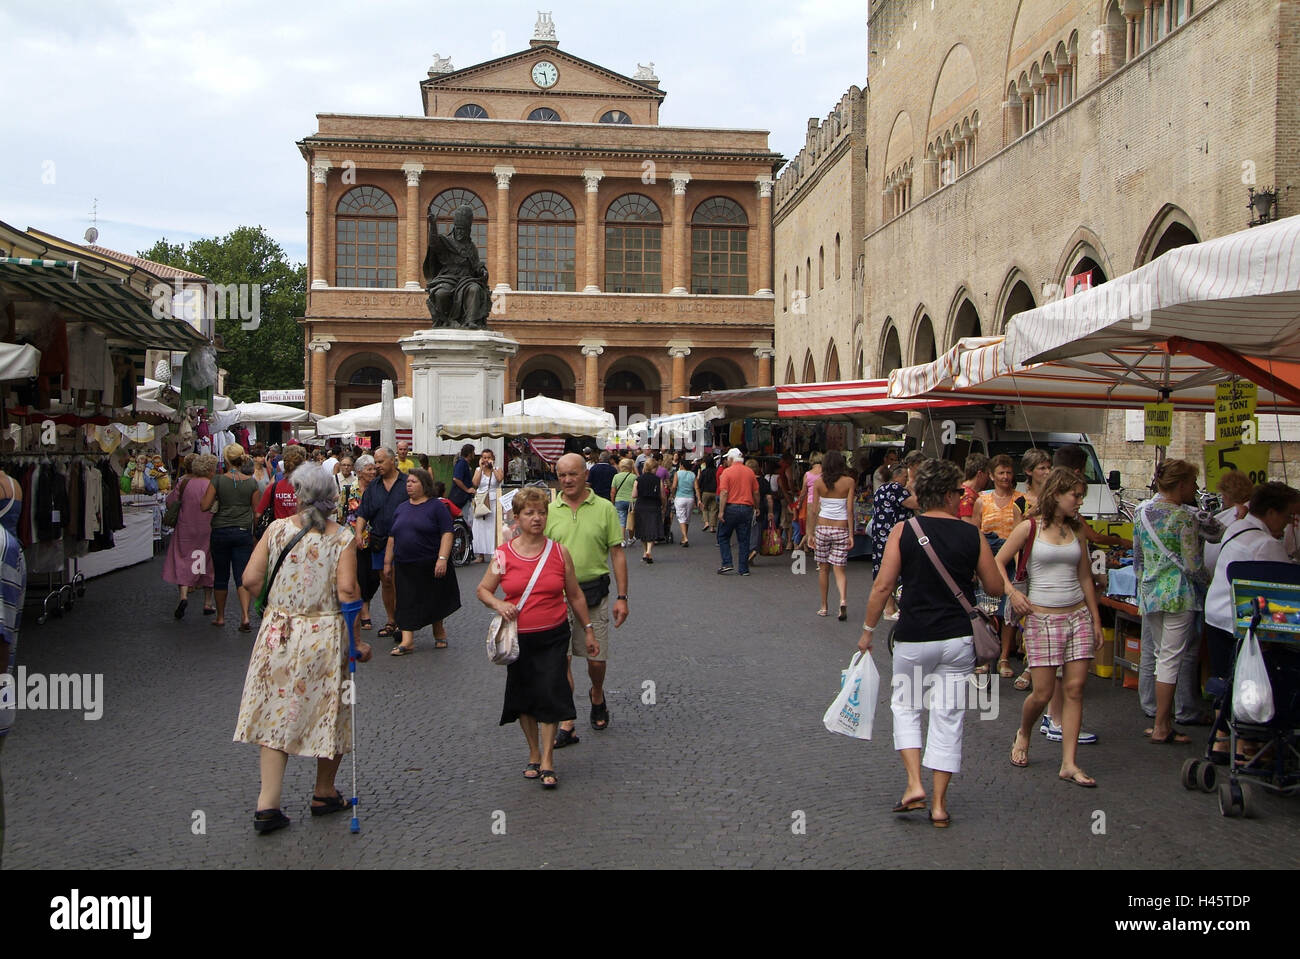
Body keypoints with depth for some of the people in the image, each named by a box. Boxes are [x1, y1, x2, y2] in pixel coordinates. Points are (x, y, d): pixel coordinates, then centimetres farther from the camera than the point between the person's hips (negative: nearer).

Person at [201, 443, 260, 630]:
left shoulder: (218, 480, -7)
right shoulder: (251, 482, -2)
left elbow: (204, 506, -7)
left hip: (220, 531, -1)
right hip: (243, 532, 1)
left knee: (221, 576, 12)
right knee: (242, 576, 1)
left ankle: (220, 617, 23)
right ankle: (245, 616, -15)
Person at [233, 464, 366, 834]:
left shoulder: (277, 529, -2)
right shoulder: (342, 538, -9)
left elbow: (250, 579, -4)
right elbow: (347, 590, -18)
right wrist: (357, 639, -9)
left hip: (278, 632, 2)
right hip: (326, 634, -2)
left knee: (276, 712, 10)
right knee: (328, 711, 14)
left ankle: (267, 804, 4)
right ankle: (324, 793, 30)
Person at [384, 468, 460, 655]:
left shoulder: (436, 506, -4)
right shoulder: (401, 508, 13)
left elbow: (446, 534, -11)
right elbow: (392, 537, 17)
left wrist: (442, 559, -21)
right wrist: (387, 562, 13)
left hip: (430, 565, -4)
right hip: (404, 566, 5)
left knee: (434, 601, 8)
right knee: (407, 602, -1)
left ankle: (439, 632, 28)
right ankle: (407, 641, -1)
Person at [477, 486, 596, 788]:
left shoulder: (559, 552, 0)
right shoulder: (503, 555, -3)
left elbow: (575, 596, 8)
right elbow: (482, 590, 6)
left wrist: (588, 630, 11)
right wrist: (498, 604, -15)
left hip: (553, 636, -1)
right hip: (518, 638, 1)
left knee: (549, 692, -8)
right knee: (523, 694, 10)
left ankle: (547, 762, 2)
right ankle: (534, 754, 28)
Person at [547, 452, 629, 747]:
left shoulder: (605, 509, -1)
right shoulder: (549, 511, 4)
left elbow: (617, 554, 1)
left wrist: (622, 597, -4)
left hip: (594, 592, -1)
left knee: (596, 658, 7)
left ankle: (597, 697, 39)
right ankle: (566, 724, 8)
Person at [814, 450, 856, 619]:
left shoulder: (819, 482, 0)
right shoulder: (849, 482, -3)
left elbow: (815, 510, 1)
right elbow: (849, 510, -6)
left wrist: (812, 533, 6)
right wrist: (851, 534, -3)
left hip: (822, 527, 1)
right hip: (841, 529, -1)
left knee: (823, 568, 11)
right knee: (839, 569, 2)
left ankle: (824, 607, 16)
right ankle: (843, 599, -23)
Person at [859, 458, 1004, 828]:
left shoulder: (903, 531, -6)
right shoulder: (972, 536, -2)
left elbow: (882, 586, -8)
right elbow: (995, 587, 4)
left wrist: (868, 630, 2)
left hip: (914, 638, -1)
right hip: (959, 638, 1)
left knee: (905, 706, 18)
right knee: (948, 717, 9)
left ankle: (914, 784, 5)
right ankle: (939, 804, 13)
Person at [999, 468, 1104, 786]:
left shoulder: (1077, 531, 10)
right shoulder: (1030, 528, -3)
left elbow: (1085, 578, 14)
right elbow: (998, 562, 0)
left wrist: (1096, 620, 13)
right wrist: (1011, 592, -15)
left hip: (1078, 616, 4)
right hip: (1043, 617, -4)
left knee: (1075, 689, -1)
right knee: (1043, 692, -3)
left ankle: (1069, 764, 4)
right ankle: (1023, 735, 29)